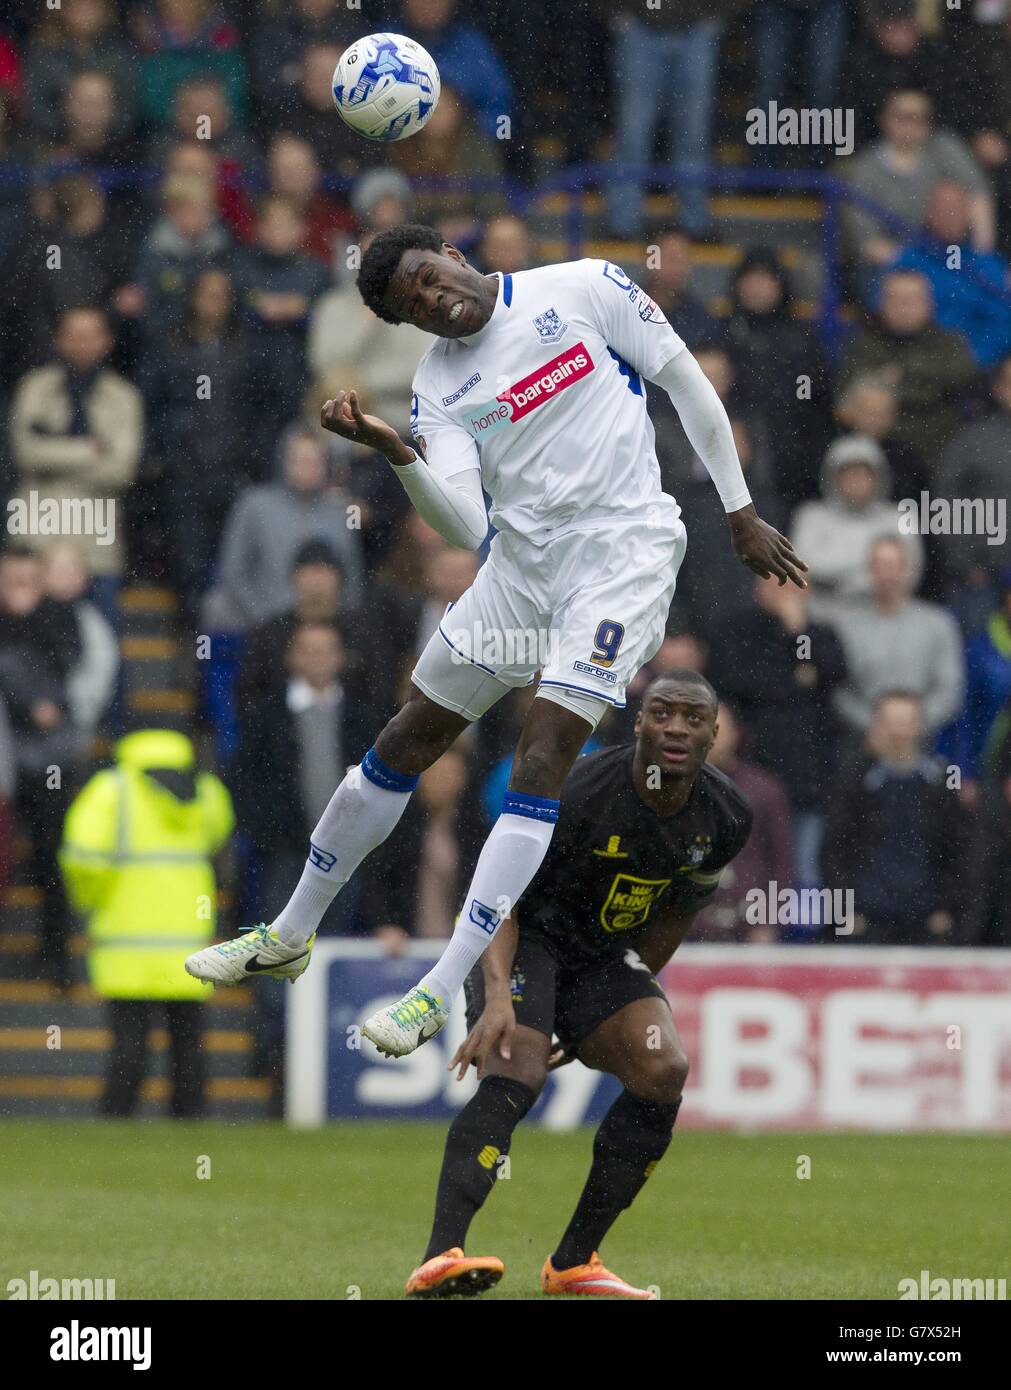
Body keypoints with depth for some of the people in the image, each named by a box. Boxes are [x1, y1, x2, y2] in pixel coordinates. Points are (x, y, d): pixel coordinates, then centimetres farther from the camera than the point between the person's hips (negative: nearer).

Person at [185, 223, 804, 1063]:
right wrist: (395, 453, -25)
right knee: (403, 745, 10)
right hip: (523, 563, 5)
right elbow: (465, 527, -7)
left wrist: (741, 512, 2)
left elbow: (688, 385, 2)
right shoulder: (440, 384, 4)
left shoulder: (583, 290, -5)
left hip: (623, 554, -5)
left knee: (541, 761, -16)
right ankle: (290, 937, 28)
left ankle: (442, 994, -18)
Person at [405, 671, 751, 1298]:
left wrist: (635, 999, 14)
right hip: (523, 939, -5)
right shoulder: (576, 793, -25)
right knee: (514, 1075, -29)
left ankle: (574, 1262, -6)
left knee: (664, 1070, -17)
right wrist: (498, 997, -35)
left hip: (605, 953, 6)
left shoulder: (726, 817, -8)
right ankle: (441, 1257, -40)